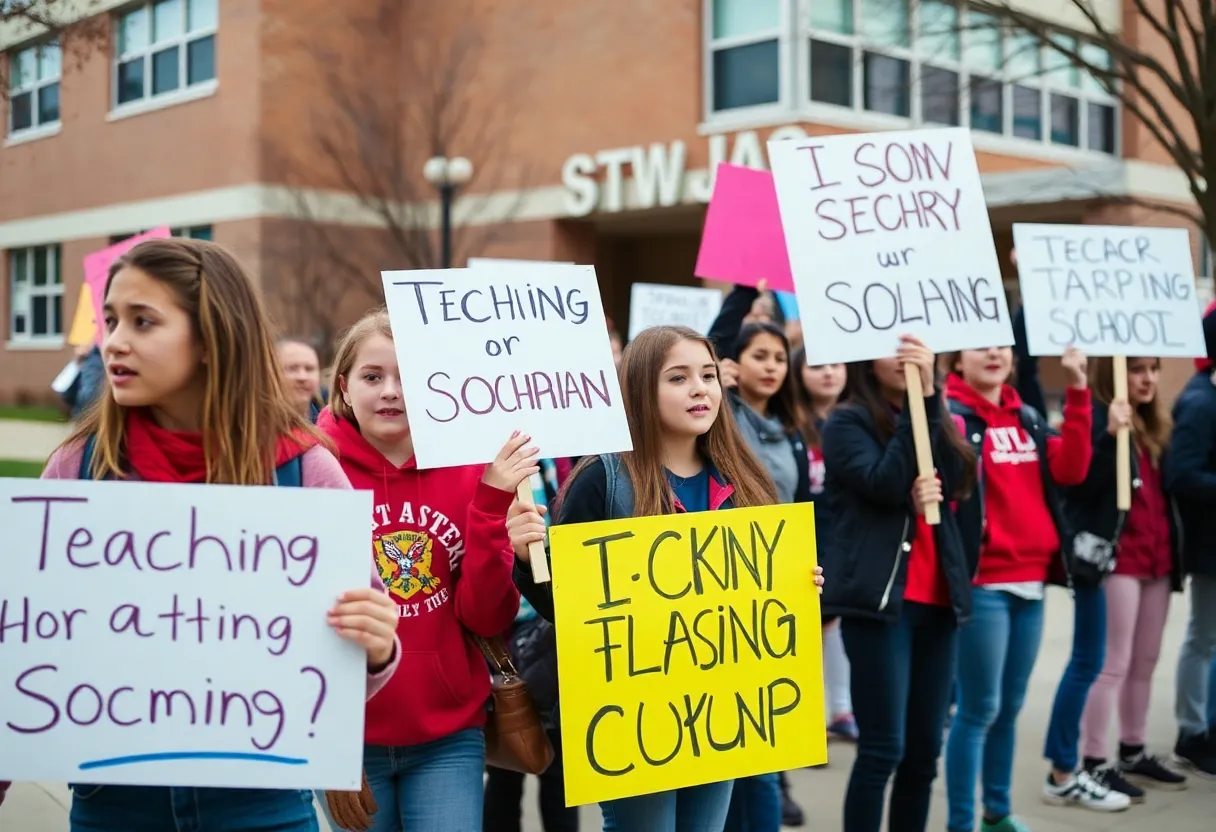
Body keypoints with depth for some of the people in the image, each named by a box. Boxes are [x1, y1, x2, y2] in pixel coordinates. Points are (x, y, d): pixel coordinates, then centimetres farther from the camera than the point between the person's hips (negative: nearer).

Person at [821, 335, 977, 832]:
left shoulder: (930, 417, 17)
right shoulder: (846, 423, -1)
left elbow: (956, 480, -2)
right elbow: (885, 484, -16)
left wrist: (930, 394, -11)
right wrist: (912, 407, -13)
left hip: (936, 599, 6)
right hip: (879, 599, -6)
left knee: (924, 750, 9)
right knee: (883, 749, -7)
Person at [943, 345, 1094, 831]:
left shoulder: (1028, 419, 15)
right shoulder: (952, 413, -5)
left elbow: (1070, 471, 0)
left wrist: (1078, 394, -4)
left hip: (1032, 579, 7)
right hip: (984, 582, -6)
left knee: (1010, 706, 15)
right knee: (980, 709, -4)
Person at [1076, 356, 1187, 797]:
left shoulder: (1154, 423, 14)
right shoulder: (1096, 417, -10)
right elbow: (1082, 485, -21)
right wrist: (1111, 437, -31)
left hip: (1157, 556, 8)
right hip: (1117, 557, -8)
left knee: (1145, 661, 14)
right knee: (1114, 664, -6)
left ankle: (1134, 752, 24)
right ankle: (1094, 764, 0)